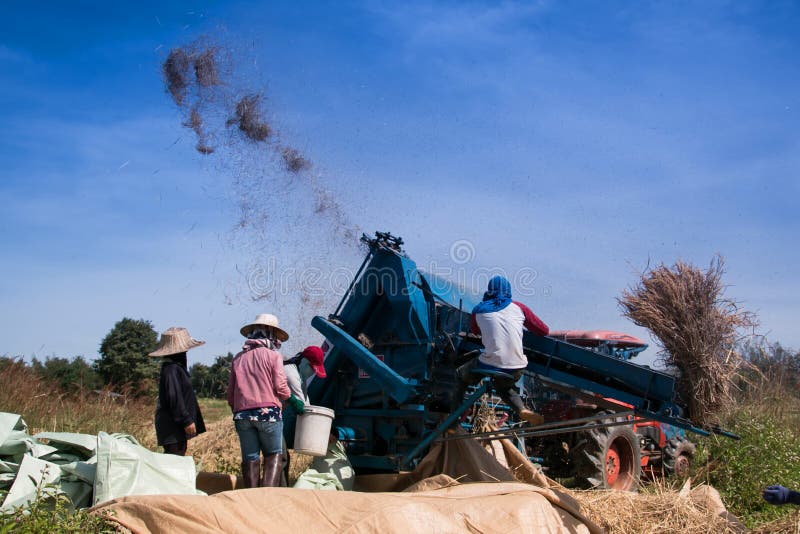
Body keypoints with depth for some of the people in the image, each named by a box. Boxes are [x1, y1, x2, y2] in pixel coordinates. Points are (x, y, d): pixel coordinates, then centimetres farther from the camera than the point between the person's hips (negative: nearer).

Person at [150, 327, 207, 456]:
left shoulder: (176, 368, 16)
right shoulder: (172, 370, -16)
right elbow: (174, 398, -21)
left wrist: (189, 419, 24)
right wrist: (187, 421, -19)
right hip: (172, 426, -11)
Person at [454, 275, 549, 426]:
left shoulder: (479, 310, 12)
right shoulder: (518, 307, 12)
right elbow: (544, 331, 18)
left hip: (490, 365, -2)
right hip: (517, 368, 2)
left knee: (461, 376, 28)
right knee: (504, 386, 35)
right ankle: (522, 410, 8)